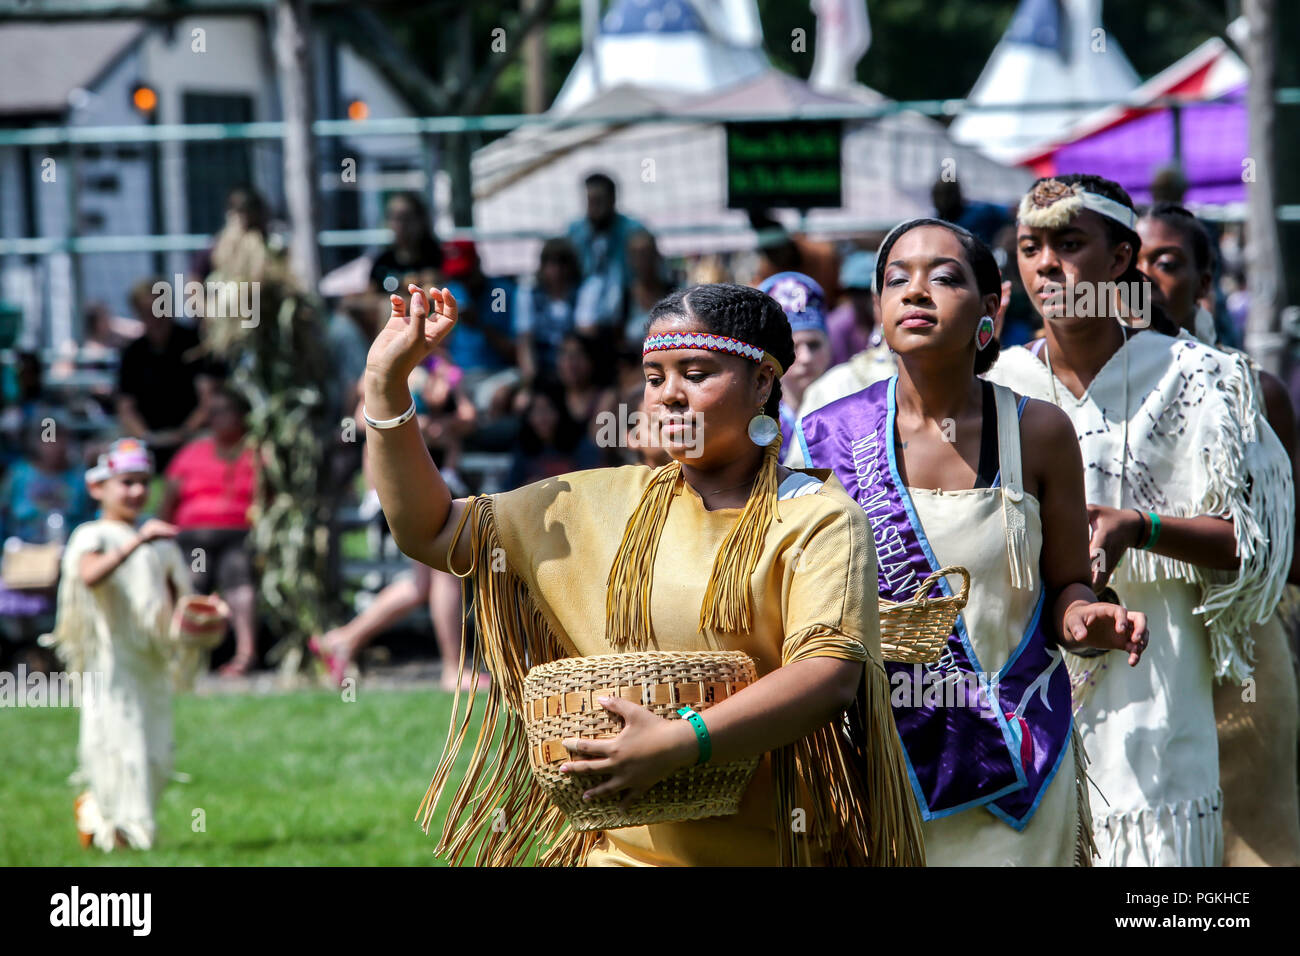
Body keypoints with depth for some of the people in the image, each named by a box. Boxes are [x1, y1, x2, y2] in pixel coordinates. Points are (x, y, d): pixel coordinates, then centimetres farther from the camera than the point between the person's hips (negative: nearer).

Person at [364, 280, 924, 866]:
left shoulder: (820, 519, -4)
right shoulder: (606, 505, 10)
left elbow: (831, 674, -19)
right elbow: (431, 532, 12)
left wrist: (679, 743, -29)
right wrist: (386, 382, 2)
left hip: (777, 850, -3)